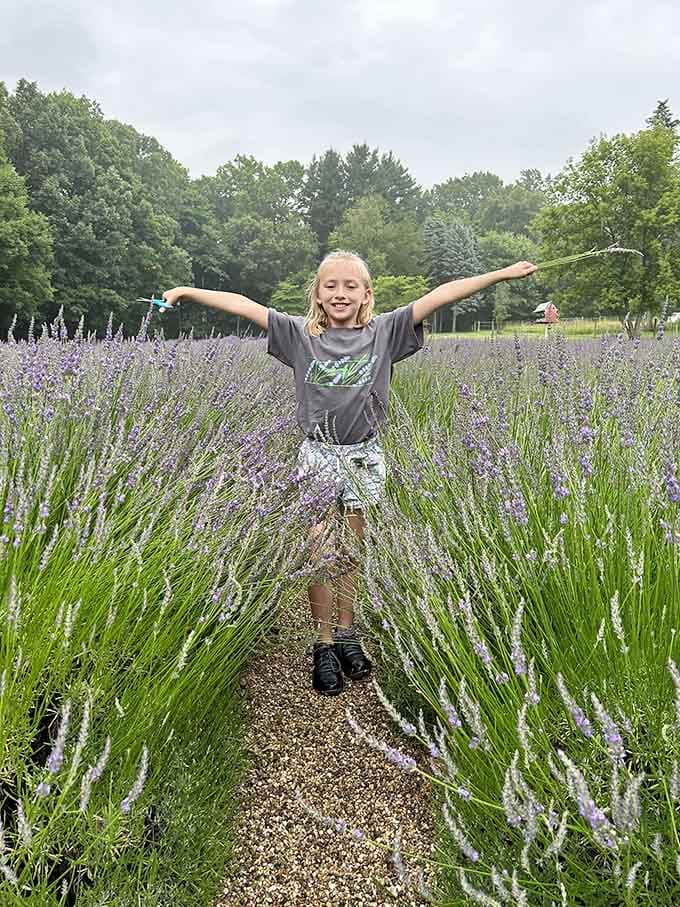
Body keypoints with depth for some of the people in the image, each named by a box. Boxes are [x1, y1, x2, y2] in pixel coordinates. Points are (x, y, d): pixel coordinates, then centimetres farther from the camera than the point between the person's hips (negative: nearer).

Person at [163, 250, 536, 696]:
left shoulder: (383, 332, 0)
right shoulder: (300, 335, 1)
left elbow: (440, 295, -6)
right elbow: (242, 304, 0)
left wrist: (500, 274, -8)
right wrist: (187, 291, -3)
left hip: (364, 457, 1)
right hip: (318, 455, 0)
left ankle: (347, 634, 28)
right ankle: (324, 644, 17)